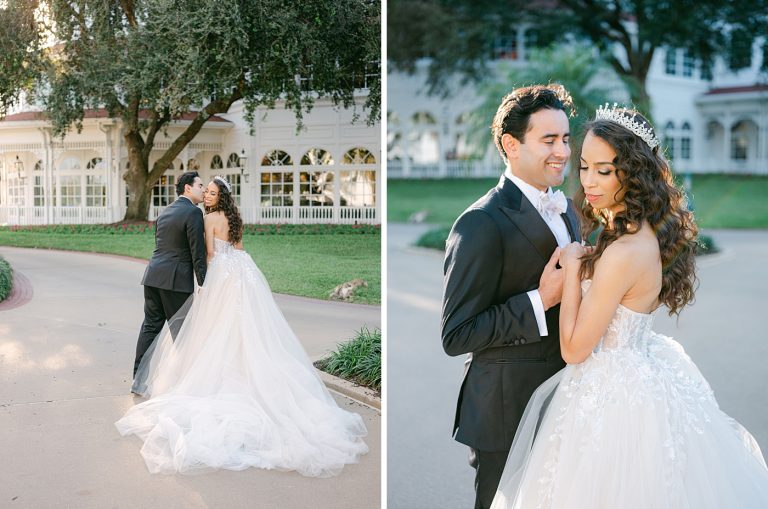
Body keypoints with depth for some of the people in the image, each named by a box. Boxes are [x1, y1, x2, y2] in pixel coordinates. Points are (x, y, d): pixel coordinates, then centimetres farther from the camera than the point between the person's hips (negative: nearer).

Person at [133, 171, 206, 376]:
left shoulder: (165, 212, 18)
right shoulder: (193, 212, -9)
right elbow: (197, 252, -13)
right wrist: (203, 284, -10)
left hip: (153, 275, 8)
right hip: (177, 279, -8)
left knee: (151, 325, 9)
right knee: (180, 330, 1)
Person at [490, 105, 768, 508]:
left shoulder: (624, 253, -27)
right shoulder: (646, 233, 1)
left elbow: (574, 348, -20)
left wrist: (572, 269, -14)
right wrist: (588, 264, 5)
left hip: (614, 396, -9)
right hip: (648, 380, 9)